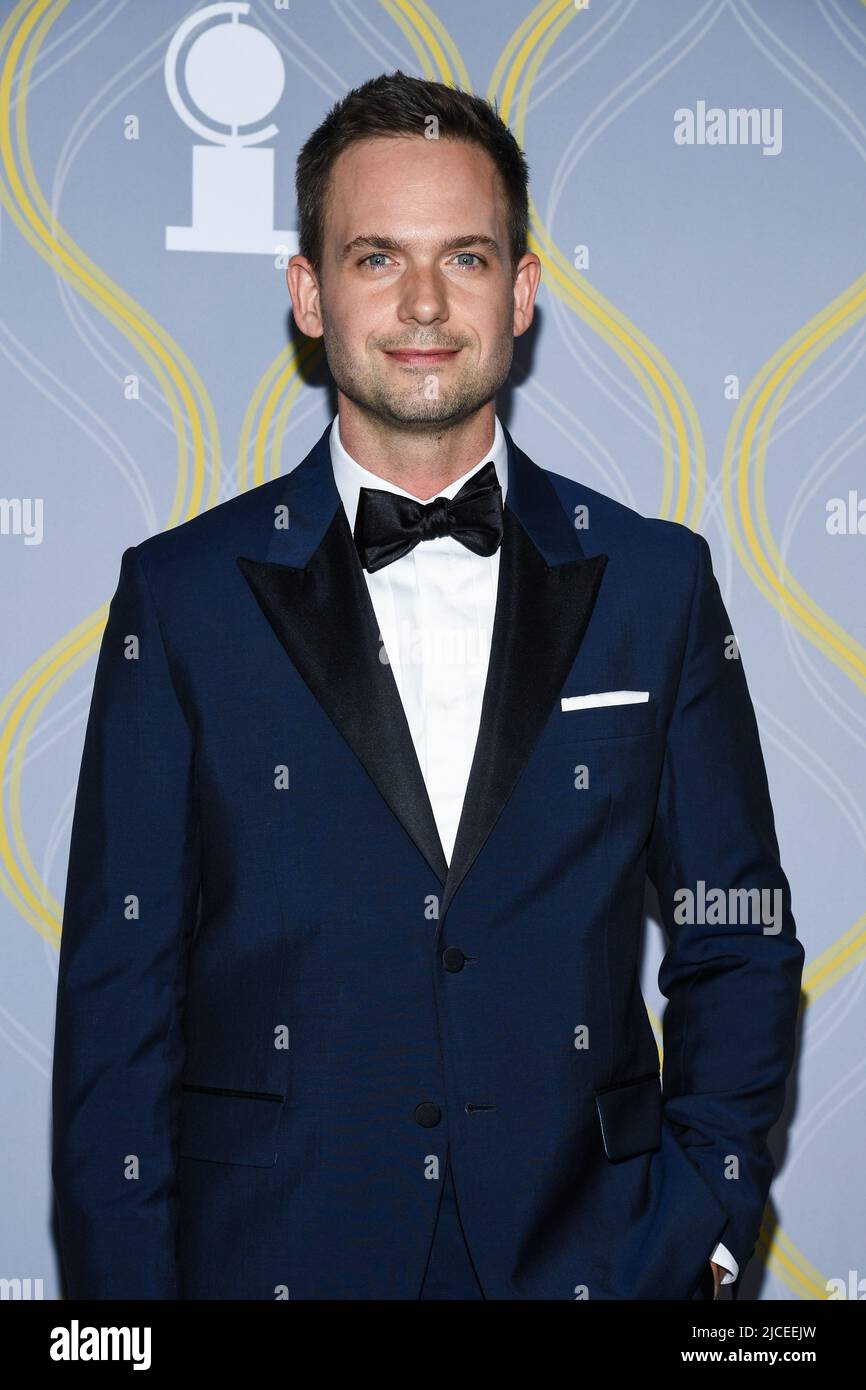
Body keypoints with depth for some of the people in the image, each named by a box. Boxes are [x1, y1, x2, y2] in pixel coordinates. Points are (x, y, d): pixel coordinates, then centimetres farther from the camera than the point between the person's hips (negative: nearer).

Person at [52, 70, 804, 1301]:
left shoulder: (654, 580, 2)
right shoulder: (183, 594, -2)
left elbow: (737, 946, 5)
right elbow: (119, 989, -2)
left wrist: (700, 1240, -4)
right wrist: (126, 1284, -8)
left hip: (586, 1247, 1)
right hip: (266, 1247, 0)